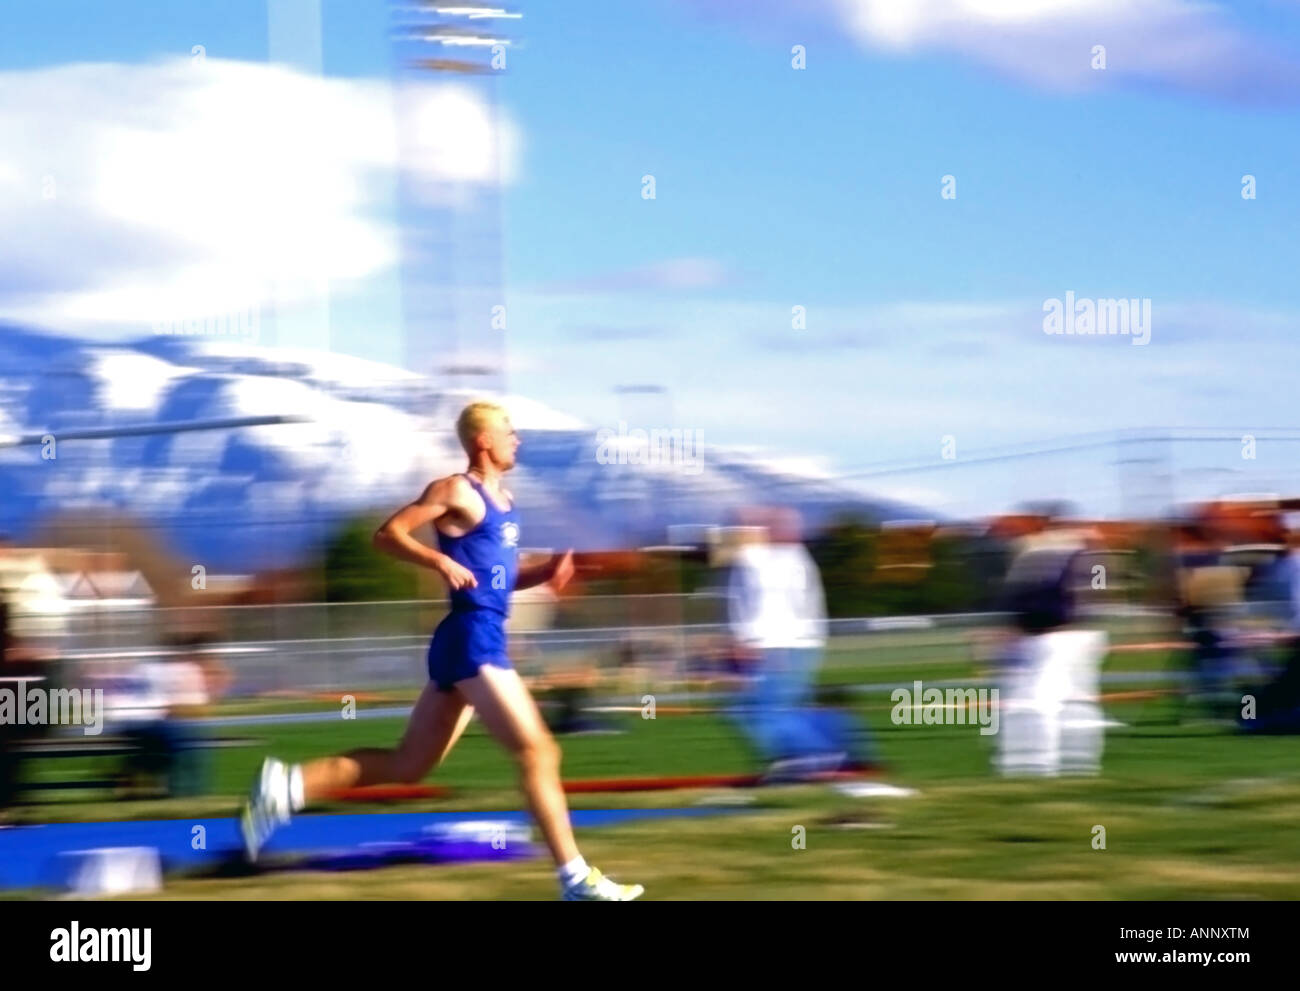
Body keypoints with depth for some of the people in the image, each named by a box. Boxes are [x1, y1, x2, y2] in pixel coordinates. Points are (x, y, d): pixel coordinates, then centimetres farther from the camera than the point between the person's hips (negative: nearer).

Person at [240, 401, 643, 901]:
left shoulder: (503, 499, 19)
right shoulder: (456, 491, -7)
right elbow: (388, 533, -11)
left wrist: (545, 573, 10)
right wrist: (441, 560, -23)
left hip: (479, 639, 10)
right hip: (472, 637, -10)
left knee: (408, 764, 11)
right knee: (538, 751, -10)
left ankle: (287, 786, 10)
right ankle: (576, 878, -8)